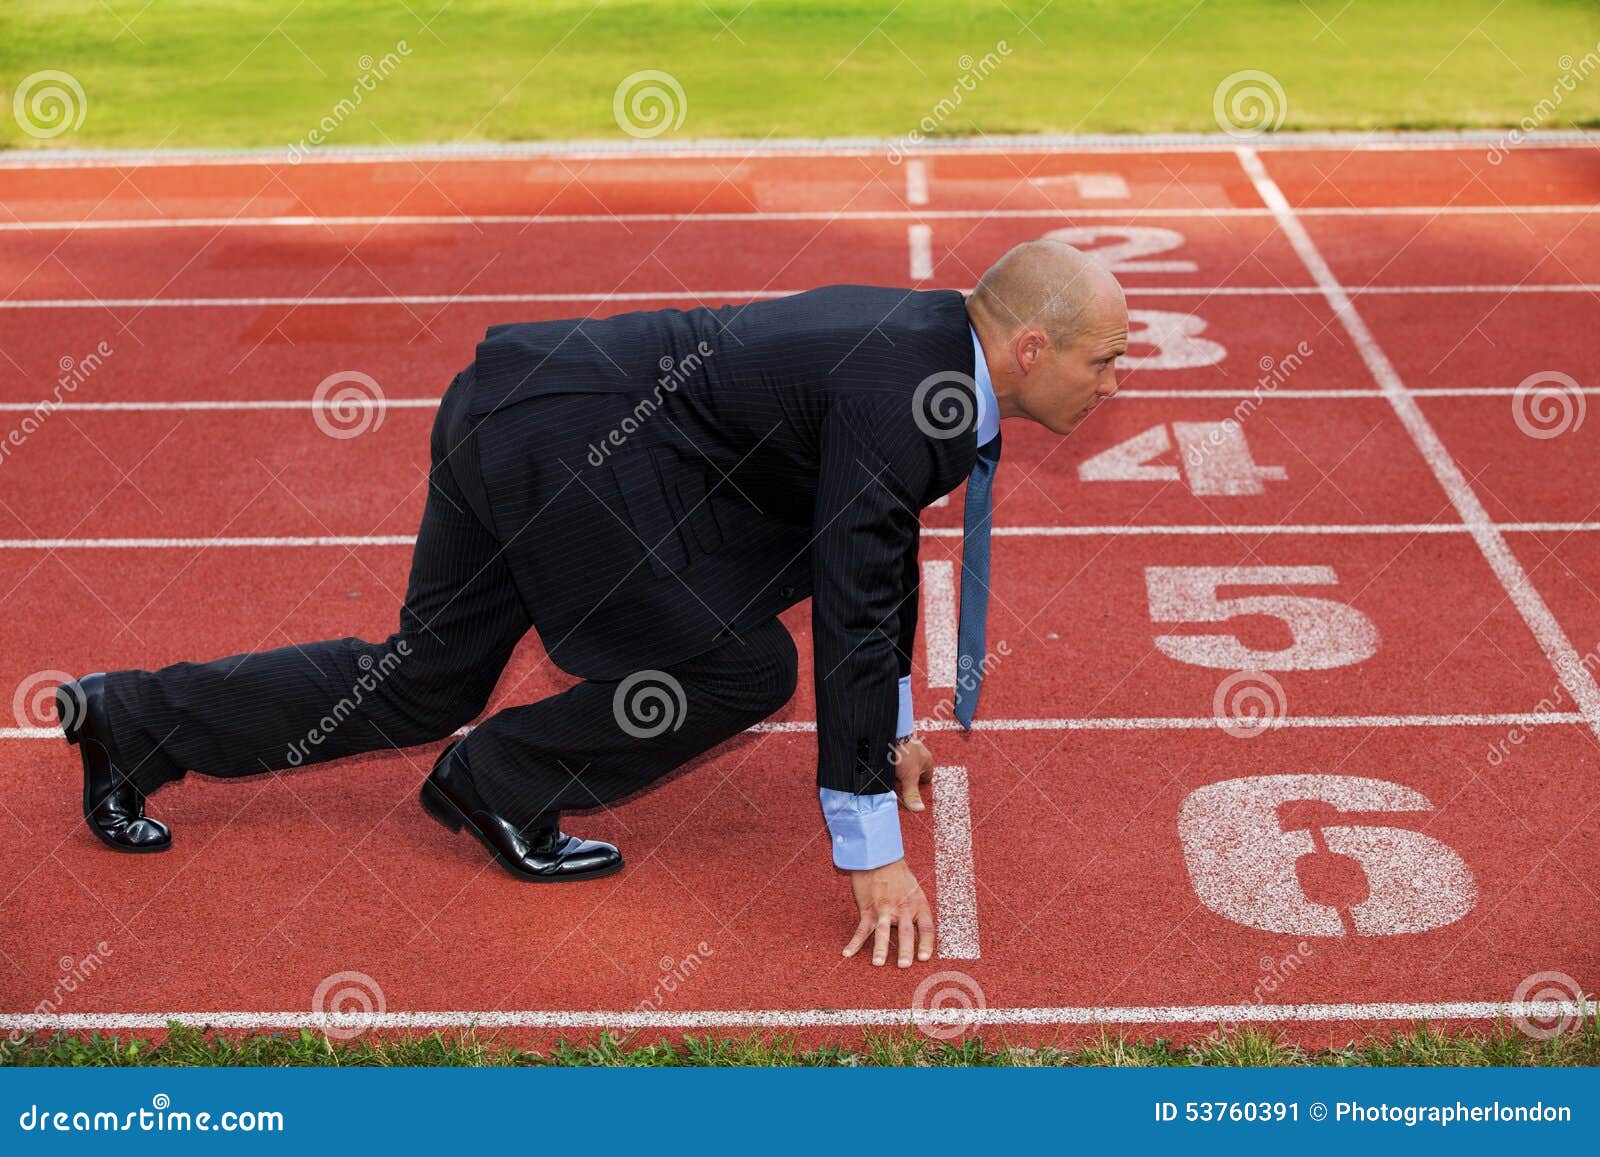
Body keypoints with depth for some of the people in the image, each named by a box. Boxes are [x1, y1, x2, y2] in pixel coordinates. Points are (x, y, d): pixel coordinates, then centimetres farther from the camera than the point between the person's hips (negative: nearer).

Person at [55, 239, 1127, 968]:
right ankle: (505, 788, 8)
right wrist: (874, 856, -14)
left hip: (508, 411, 10)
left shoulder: (931, 336, 11)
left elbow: (879, 555, 23)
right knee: (742, 668, -7)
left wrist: (890, 731, 30)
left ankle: (132, 722, 26)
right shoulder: (896, 403, -19)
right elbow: (851, 626, -20)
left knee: (420, 687, 17)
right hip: (565, 446, -10)